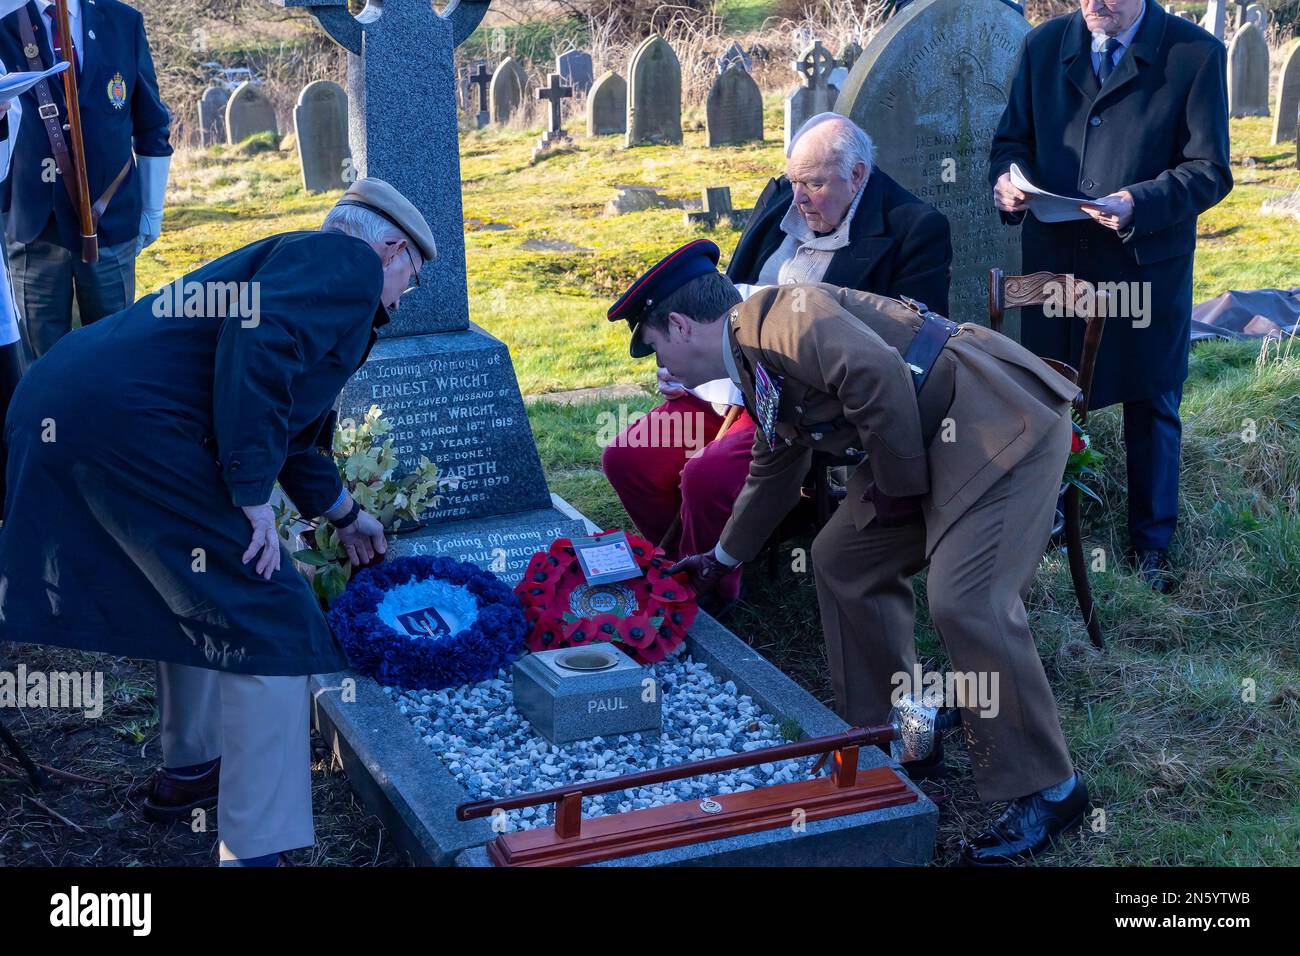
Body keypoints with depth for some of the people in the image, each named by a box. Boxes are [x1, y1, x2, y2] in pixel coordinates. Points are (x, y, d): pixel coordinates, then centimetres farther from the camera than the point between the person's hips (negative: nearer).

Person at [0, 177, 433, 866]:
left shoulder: (296, 260, 31)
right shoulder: (349, 262, 1)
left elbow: (291, 425, 43)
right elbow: (258, 345, -19)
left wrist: (343, 514, 56)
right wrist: (252, 494, -17)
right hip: (130, 424, -10)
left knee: (199, 599, 29)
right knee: (267, 625, -4)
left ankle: (189, 767, 45)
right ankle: (254, 849, -2)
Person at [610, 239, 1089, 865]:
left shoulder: (778, 315, -17)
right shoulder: (757, 371, 15)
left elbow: (879, 375, -31)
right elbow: (773, 474, 30)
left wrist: (900, 484, -17)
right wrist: (722, 558, 42)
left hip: (1003, 421, -10)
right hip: (930, 443, 10)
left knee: (966, 603, -19)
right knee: (843, 559, 14)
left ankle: (1047, 792, -4)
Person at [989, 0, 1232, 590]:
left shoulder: (1195, 54, -8)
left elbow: (1208, 171, -9)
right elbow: (1012, 139, 11)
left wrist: (1139, 204, -25)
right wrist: (1008, 178, -12)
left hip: (1147, 266, -3)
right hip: (1053, 257, 3)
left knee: (1150, 405, 9)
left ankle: (1151, 543, 24)